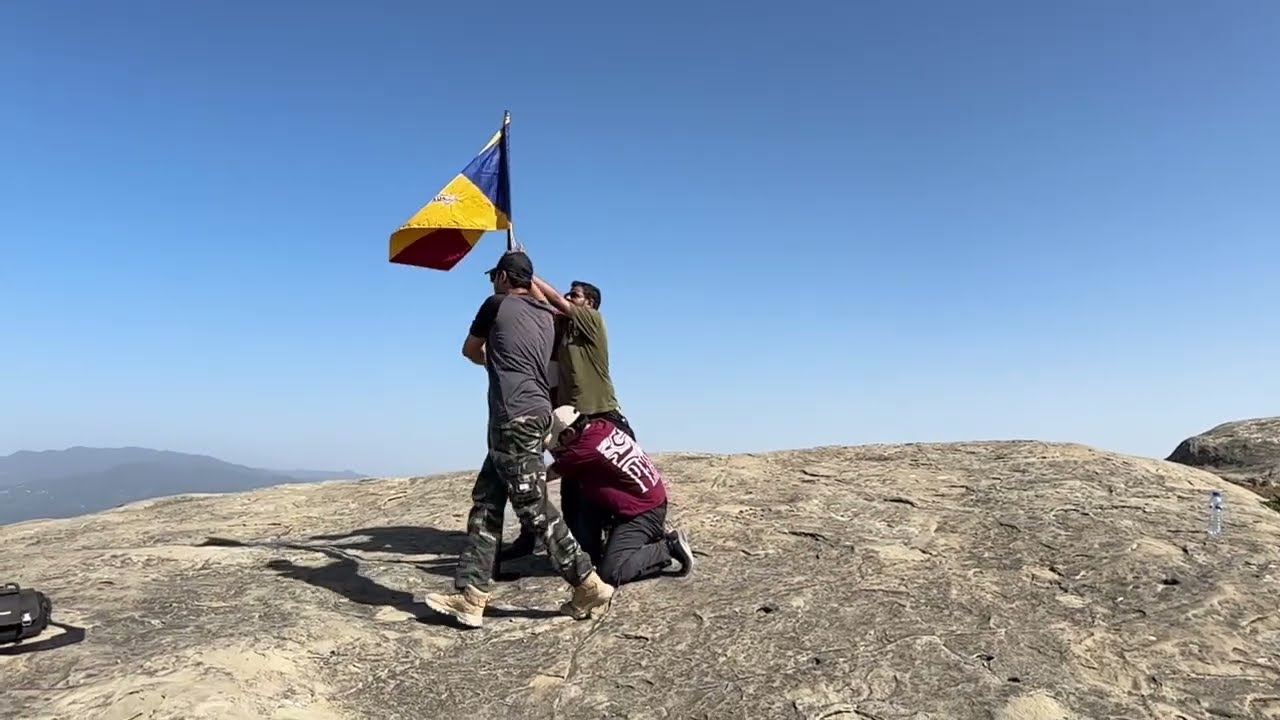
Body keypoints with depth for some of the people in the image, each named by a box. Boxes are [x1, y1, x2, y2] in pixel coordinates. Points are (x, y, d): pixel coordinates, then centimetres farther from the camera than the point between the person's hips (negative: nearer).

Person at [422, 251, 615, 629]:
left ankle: (589, 586, -1)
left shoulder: (498, 304, 2)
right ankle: (470, 597, 5)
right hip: (531, 413, 8)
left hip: (514, 417, -8)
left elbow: (470, 350, 18)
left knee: (534, 508, -6)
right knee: (486, 501, 8)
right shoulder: (544, 315, 18)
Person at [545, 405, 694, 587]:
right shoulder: (601, 425, -1)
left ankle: (669, 546, -5)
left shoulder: (586, 449, -24)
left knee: (611, 573, -14)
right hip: (652, 497, 10)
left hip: (644, 510, -10)